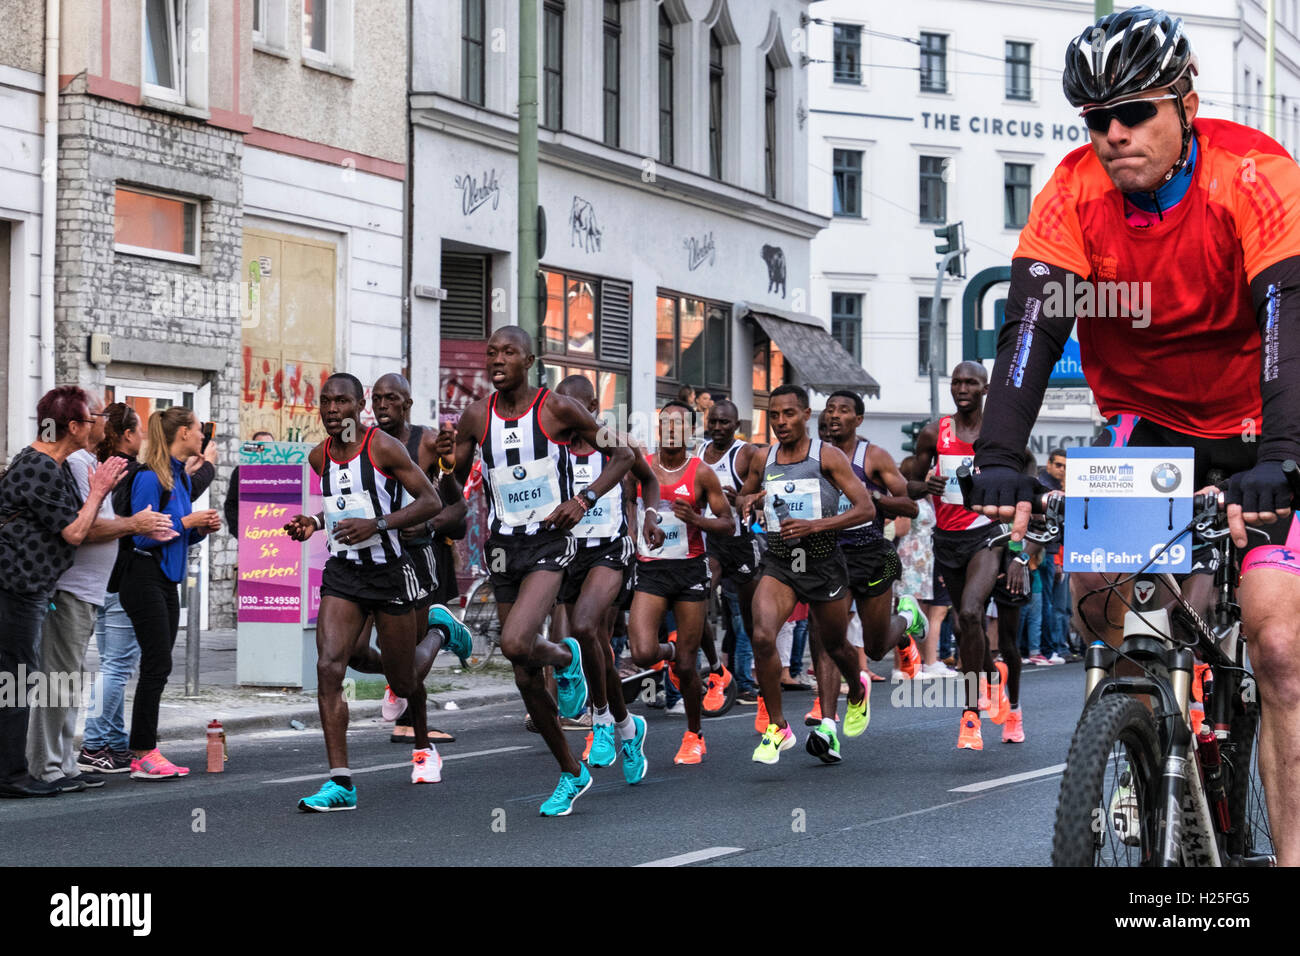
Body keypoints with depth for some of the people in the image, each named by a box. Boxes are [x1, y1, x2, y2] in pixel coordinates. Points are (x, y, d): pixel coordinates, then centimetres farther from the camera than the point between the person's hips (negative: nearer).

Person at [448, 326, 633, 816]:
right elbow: (454, 482, 12)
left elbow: (621, 454, 1)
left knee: (515, 643, -28)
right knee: (525, 677, 7)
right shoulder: (477, 416, 5)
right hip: (503, 546, 5)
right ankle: (571, 773, 23)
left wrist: (584, 500, -13)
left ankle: (566, 657, 8)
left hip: (548, 542, -5)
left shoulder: (557, 408, -6)